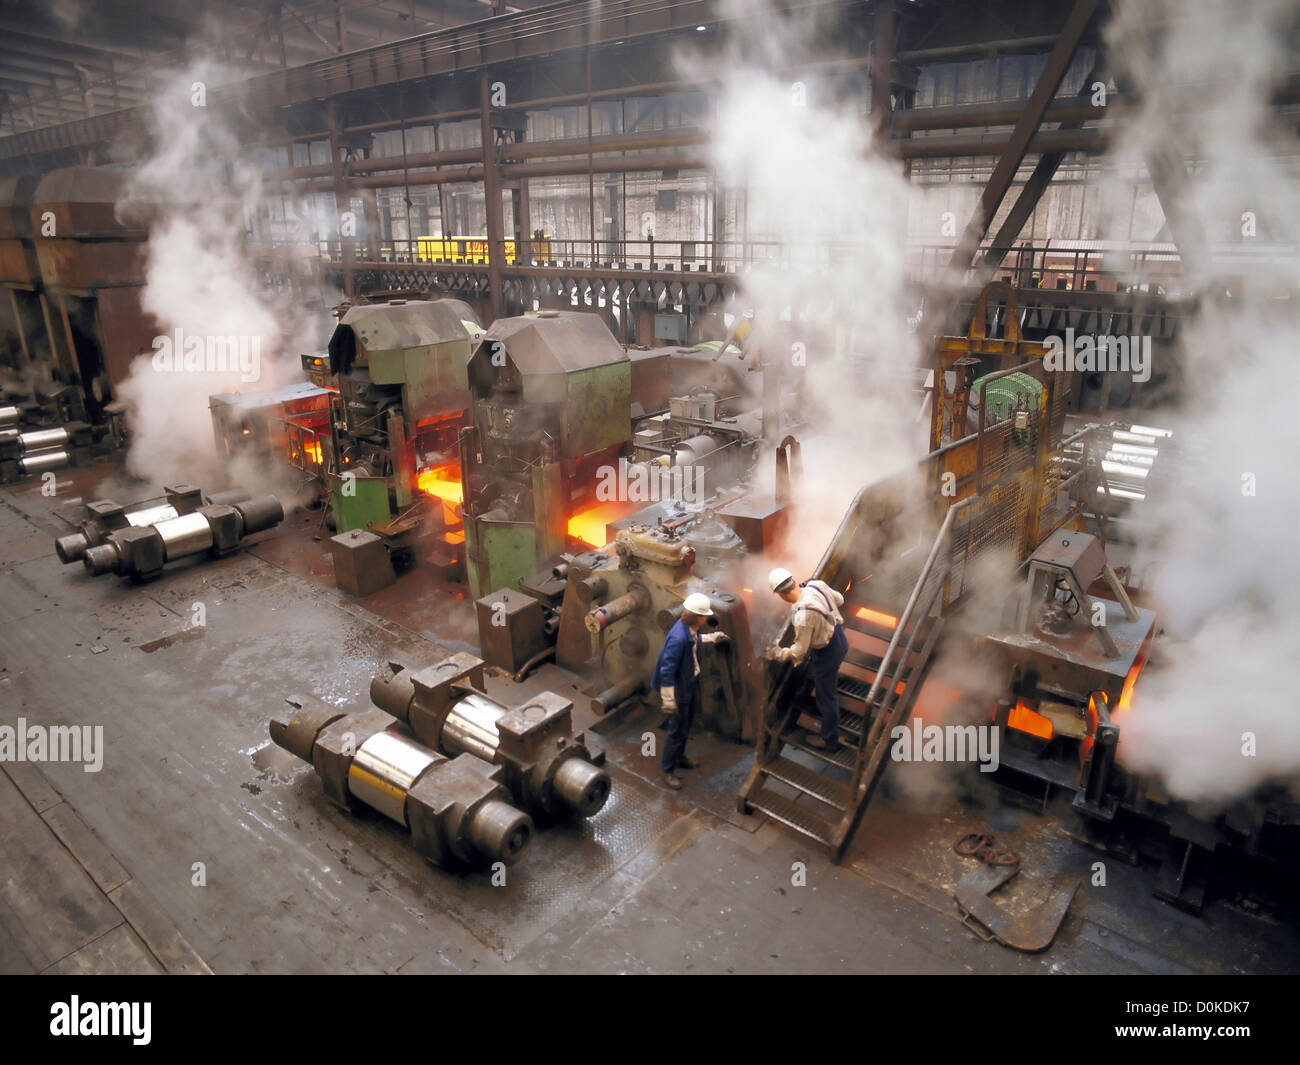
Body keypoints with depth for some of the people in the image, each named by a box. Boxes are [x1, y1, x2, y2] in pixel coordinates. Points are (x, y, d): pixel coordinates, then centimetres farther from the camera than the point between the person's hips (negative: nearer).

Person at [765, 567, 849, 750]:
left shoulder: (803, 615, -36)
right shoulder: (818, 585, -16)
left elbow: (800, 650, -24)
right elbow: (839, 600, 5)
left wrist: (780, 655, -9)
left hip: (827, 652, -8)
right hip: (840, 639, 8)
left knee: (826, 695, 13)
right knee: (827, 683, 33)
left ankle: (829, 740, 32)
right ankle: (824, 710, 60)